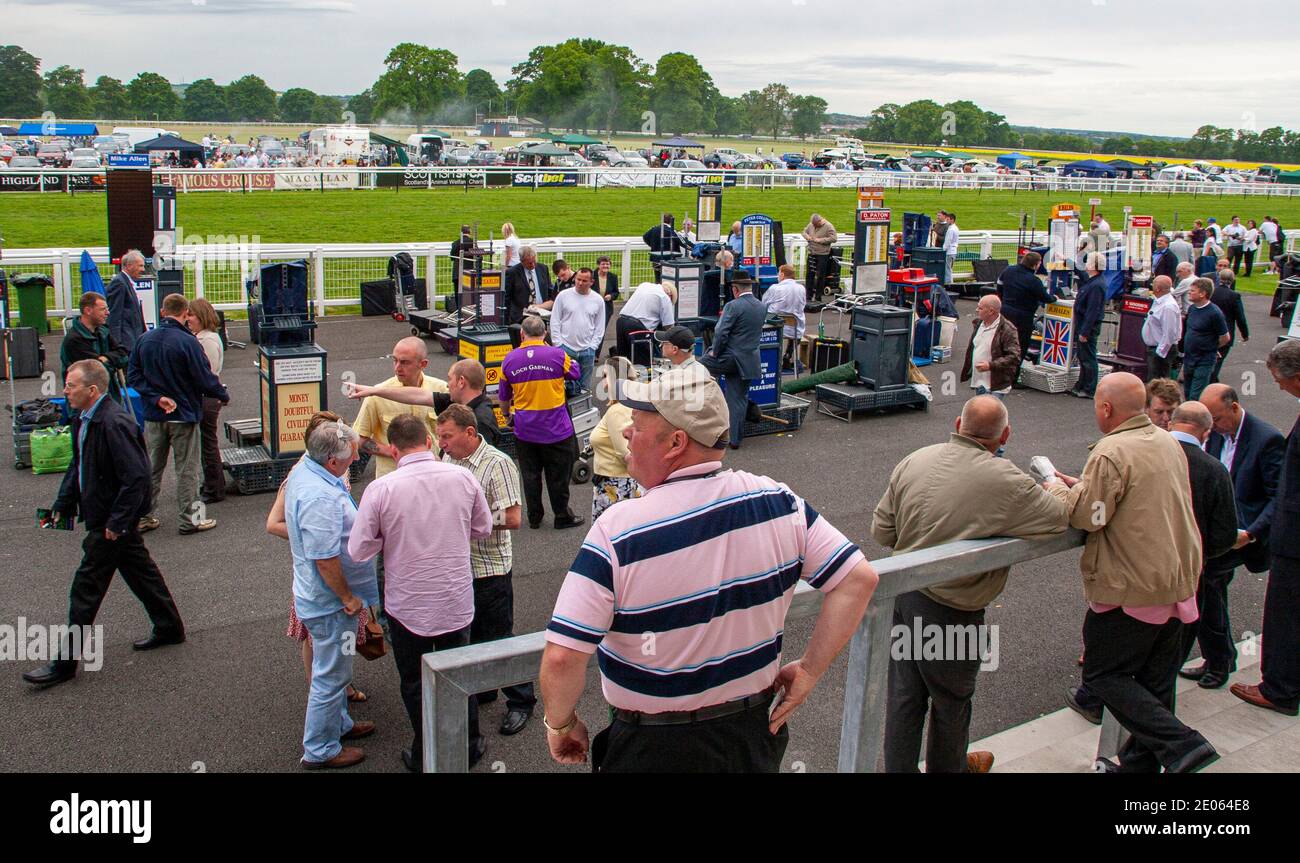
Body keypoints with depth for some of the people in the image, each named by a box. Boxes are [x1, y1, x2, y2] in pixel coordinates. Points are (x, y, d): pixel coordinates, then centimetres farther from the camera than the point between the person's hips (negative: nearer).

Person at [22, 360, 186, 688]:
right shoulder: (83, 420, 4)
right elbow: (78, 466, 17)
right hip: (108, 516, 9)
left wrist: (116, 523, -23)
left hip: (112, 521, -9)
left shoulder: (115, 423, -26)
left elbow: (136, 477, -27)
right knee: (139, 570, 20)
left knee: (86, 588, -1)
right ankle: (169, 627, 35)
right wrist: (62, 505, 10)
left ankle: (65, 662, 9)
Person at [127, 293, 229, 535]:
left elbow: (133, 376, -1)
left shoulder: (144, 340, 0)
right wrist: (224, 396, 2)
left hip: (153, 415, 5)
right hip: (184, 415, -5)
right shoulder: (187, 342, -17)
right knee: (187, 469, 5)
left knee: (152, 467, 15)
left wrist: (156, 398, -7)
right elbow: (205, 378, -14)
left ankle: (144, 517, 21)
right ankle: (188, 519, 10)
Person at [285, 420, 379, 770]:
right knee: (331, 675, 7)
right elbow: (325, 559, -30)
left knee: (334, 669, 27)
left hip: (316, 595, 10)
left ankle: (339, 723, 45)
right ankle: (320, 750, 23)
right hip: (331, 601, -10)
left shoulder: (304, 471, -1)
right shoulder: (320, 498, -33)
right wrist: (348, 598, -17)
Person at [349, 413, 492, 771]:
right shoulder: (463, 477, -11)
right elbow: (483, 529, 3)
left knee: (414, 682, 17)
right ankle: (469, 747, 36)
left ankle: (424, 756, 31)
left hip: (407, 604, -2)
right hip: (457, 600, 2)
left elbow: (359, 550, -12)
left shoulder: (381, 489, -19)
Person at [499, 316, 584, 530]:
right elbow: (576, 373, 9)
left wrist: (507, 414, 28)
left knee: (530, 475, 15)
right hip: (556, 429, -2)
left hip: (525, 430, 2)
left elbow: (503, 398, 9)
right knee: (558, 475, 10)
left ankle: (534, 518, 24)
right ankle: (562, 517, 21)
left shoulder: (509, 359, -3)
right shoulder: (557, 355, -11)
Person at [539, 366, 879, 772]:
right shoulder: (776, 501, -11)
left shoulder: (618, 530, -24)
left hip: (654, 750, -4)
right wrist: (809, 671, -1)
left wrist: (560, 723, -8)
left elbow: (562, 657, -27)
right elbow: (859, 579, -7)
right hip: (755, 735, 4)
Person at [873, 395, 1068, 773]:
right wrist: (1055, 487, 12)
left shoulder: (913, 462, -5)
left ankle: (899, 767, 32)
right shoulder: (1006, 481, -21)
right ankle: (948, 767, 43)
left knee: (904, 696, 18)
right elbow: (1061, 519, -9)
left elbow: (881, 530, 0)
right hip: (952, 611, -4)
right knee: (951, 700, 21)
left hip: (902, 596, 4)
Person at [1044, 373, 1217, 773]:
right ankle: (1142, 760, 26)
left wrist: (1057, 488, -1)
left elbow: (1088, 516, -18)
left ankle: (1180, 746, -4)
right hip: (1178, 583, 9)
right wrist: (1082, 486, 15)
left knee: (1103, 675, 3)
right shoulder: (1168, 442, 8)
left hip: (1132, 590, -9)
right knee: (1155, 681, 16)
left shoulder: (1111, 452, -20)